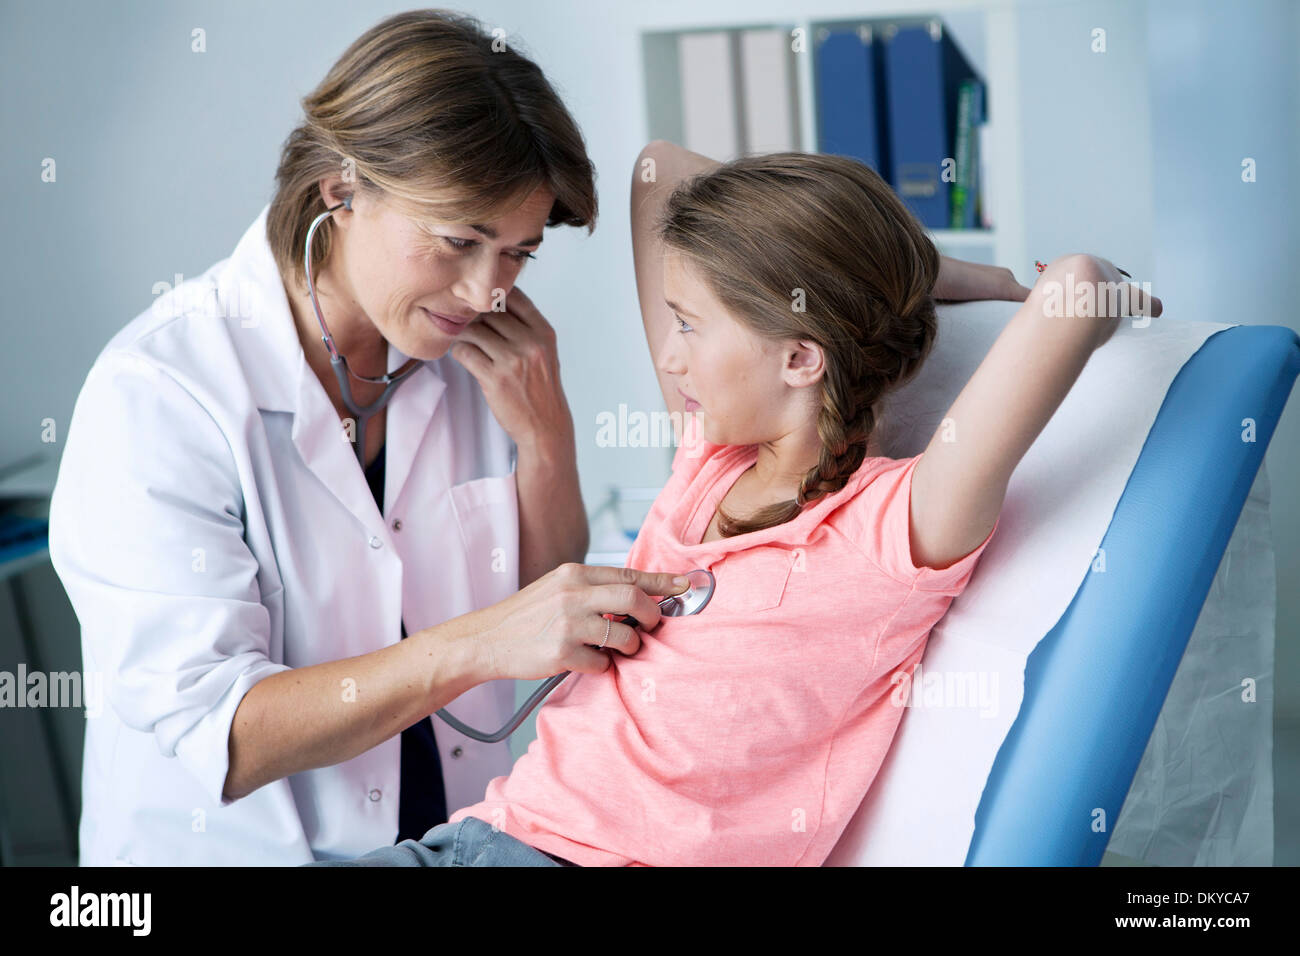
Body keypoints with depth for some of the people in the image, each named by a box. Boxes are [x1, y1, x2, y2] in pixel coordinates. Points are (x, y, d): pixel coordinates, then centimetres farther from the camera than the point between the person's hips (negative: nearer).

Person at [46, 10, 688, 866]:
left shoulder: (477, 357, -1)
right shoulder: (155, 395, -16)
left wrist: (547, 437, -9)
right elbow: (212, 737, -21)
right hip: (235, 842, -2)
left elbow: (547, 635, 6)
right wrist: (475, 646, -30)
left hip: (462, 830, 3)